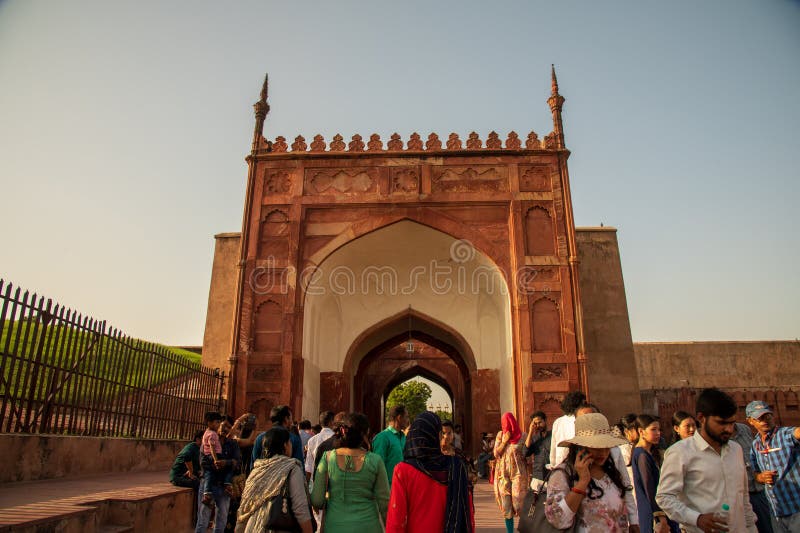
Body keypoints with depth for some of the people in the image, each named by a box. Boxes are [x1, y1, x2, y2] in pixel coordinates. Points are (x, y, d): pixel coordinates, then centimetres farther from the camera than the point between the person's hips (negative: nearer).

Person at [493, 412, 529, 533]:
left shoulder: (522, 436, -3)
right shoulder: (500, 435, 6)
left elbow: (526, 455, -3)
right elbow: (496, 453, 2)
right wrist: (504, 441, -8)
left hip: (518, 473, -3)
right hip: (503, 473, 3)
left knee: (518, 503, -7)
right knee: (506, 505, 6)